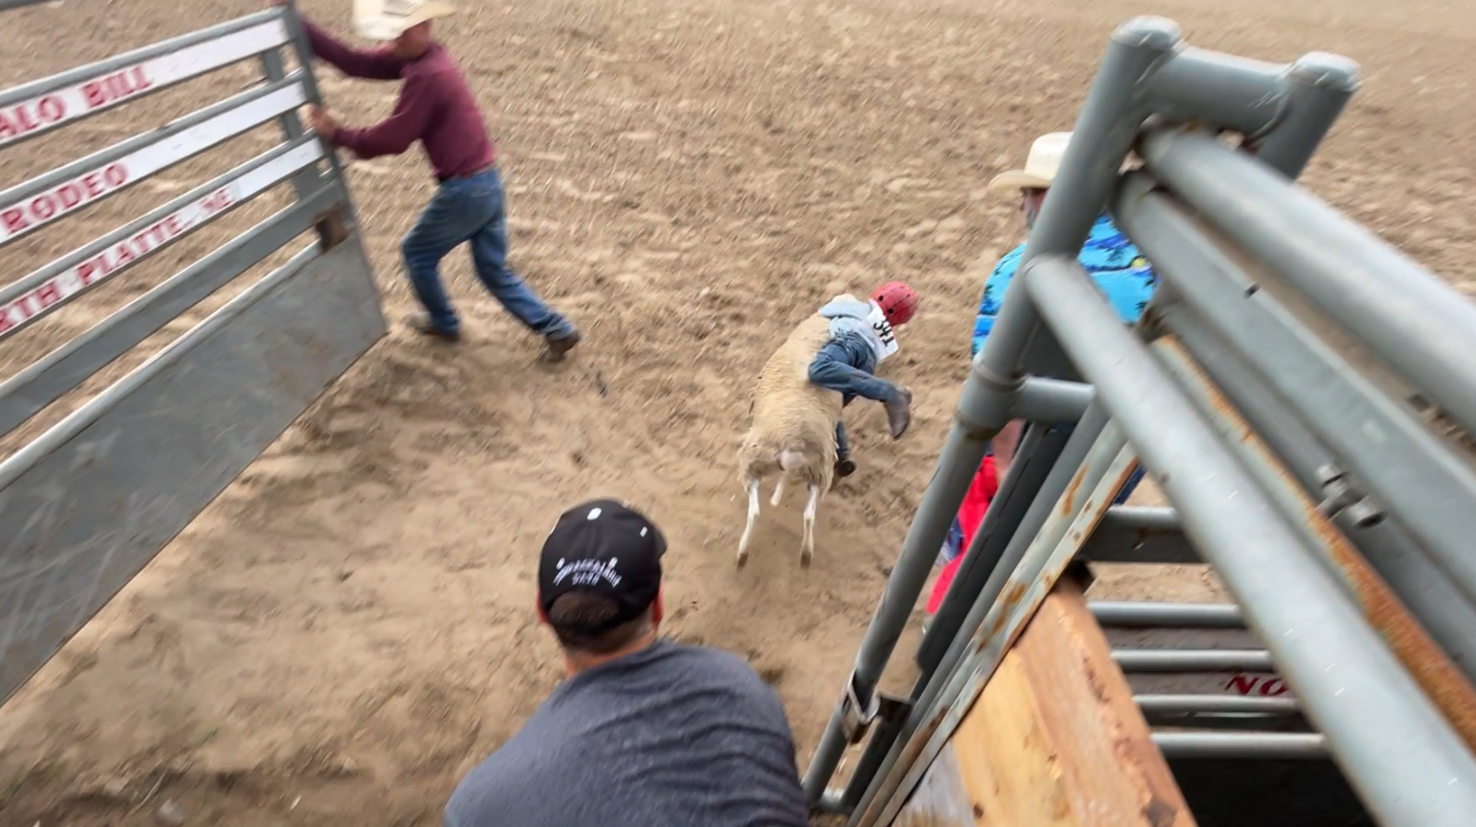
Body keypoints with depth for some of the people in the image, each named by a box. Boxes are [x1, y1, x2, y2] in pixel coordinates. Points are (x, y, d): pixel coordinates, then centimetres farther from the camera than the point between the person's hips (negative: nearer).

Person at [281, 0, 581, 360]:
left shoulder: (426, 76, -19)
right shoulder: (419, 56, 9)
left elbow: (392, 139, -15)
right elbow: (357, 63, 9)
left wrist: (338, 135, -3)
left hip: (464, 190, -9)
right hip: (487, 183, 9)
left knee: (416, 252, 16)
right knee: (494, 271, 16)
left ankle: (444, 323, 33)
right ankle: (558, 330, 14)